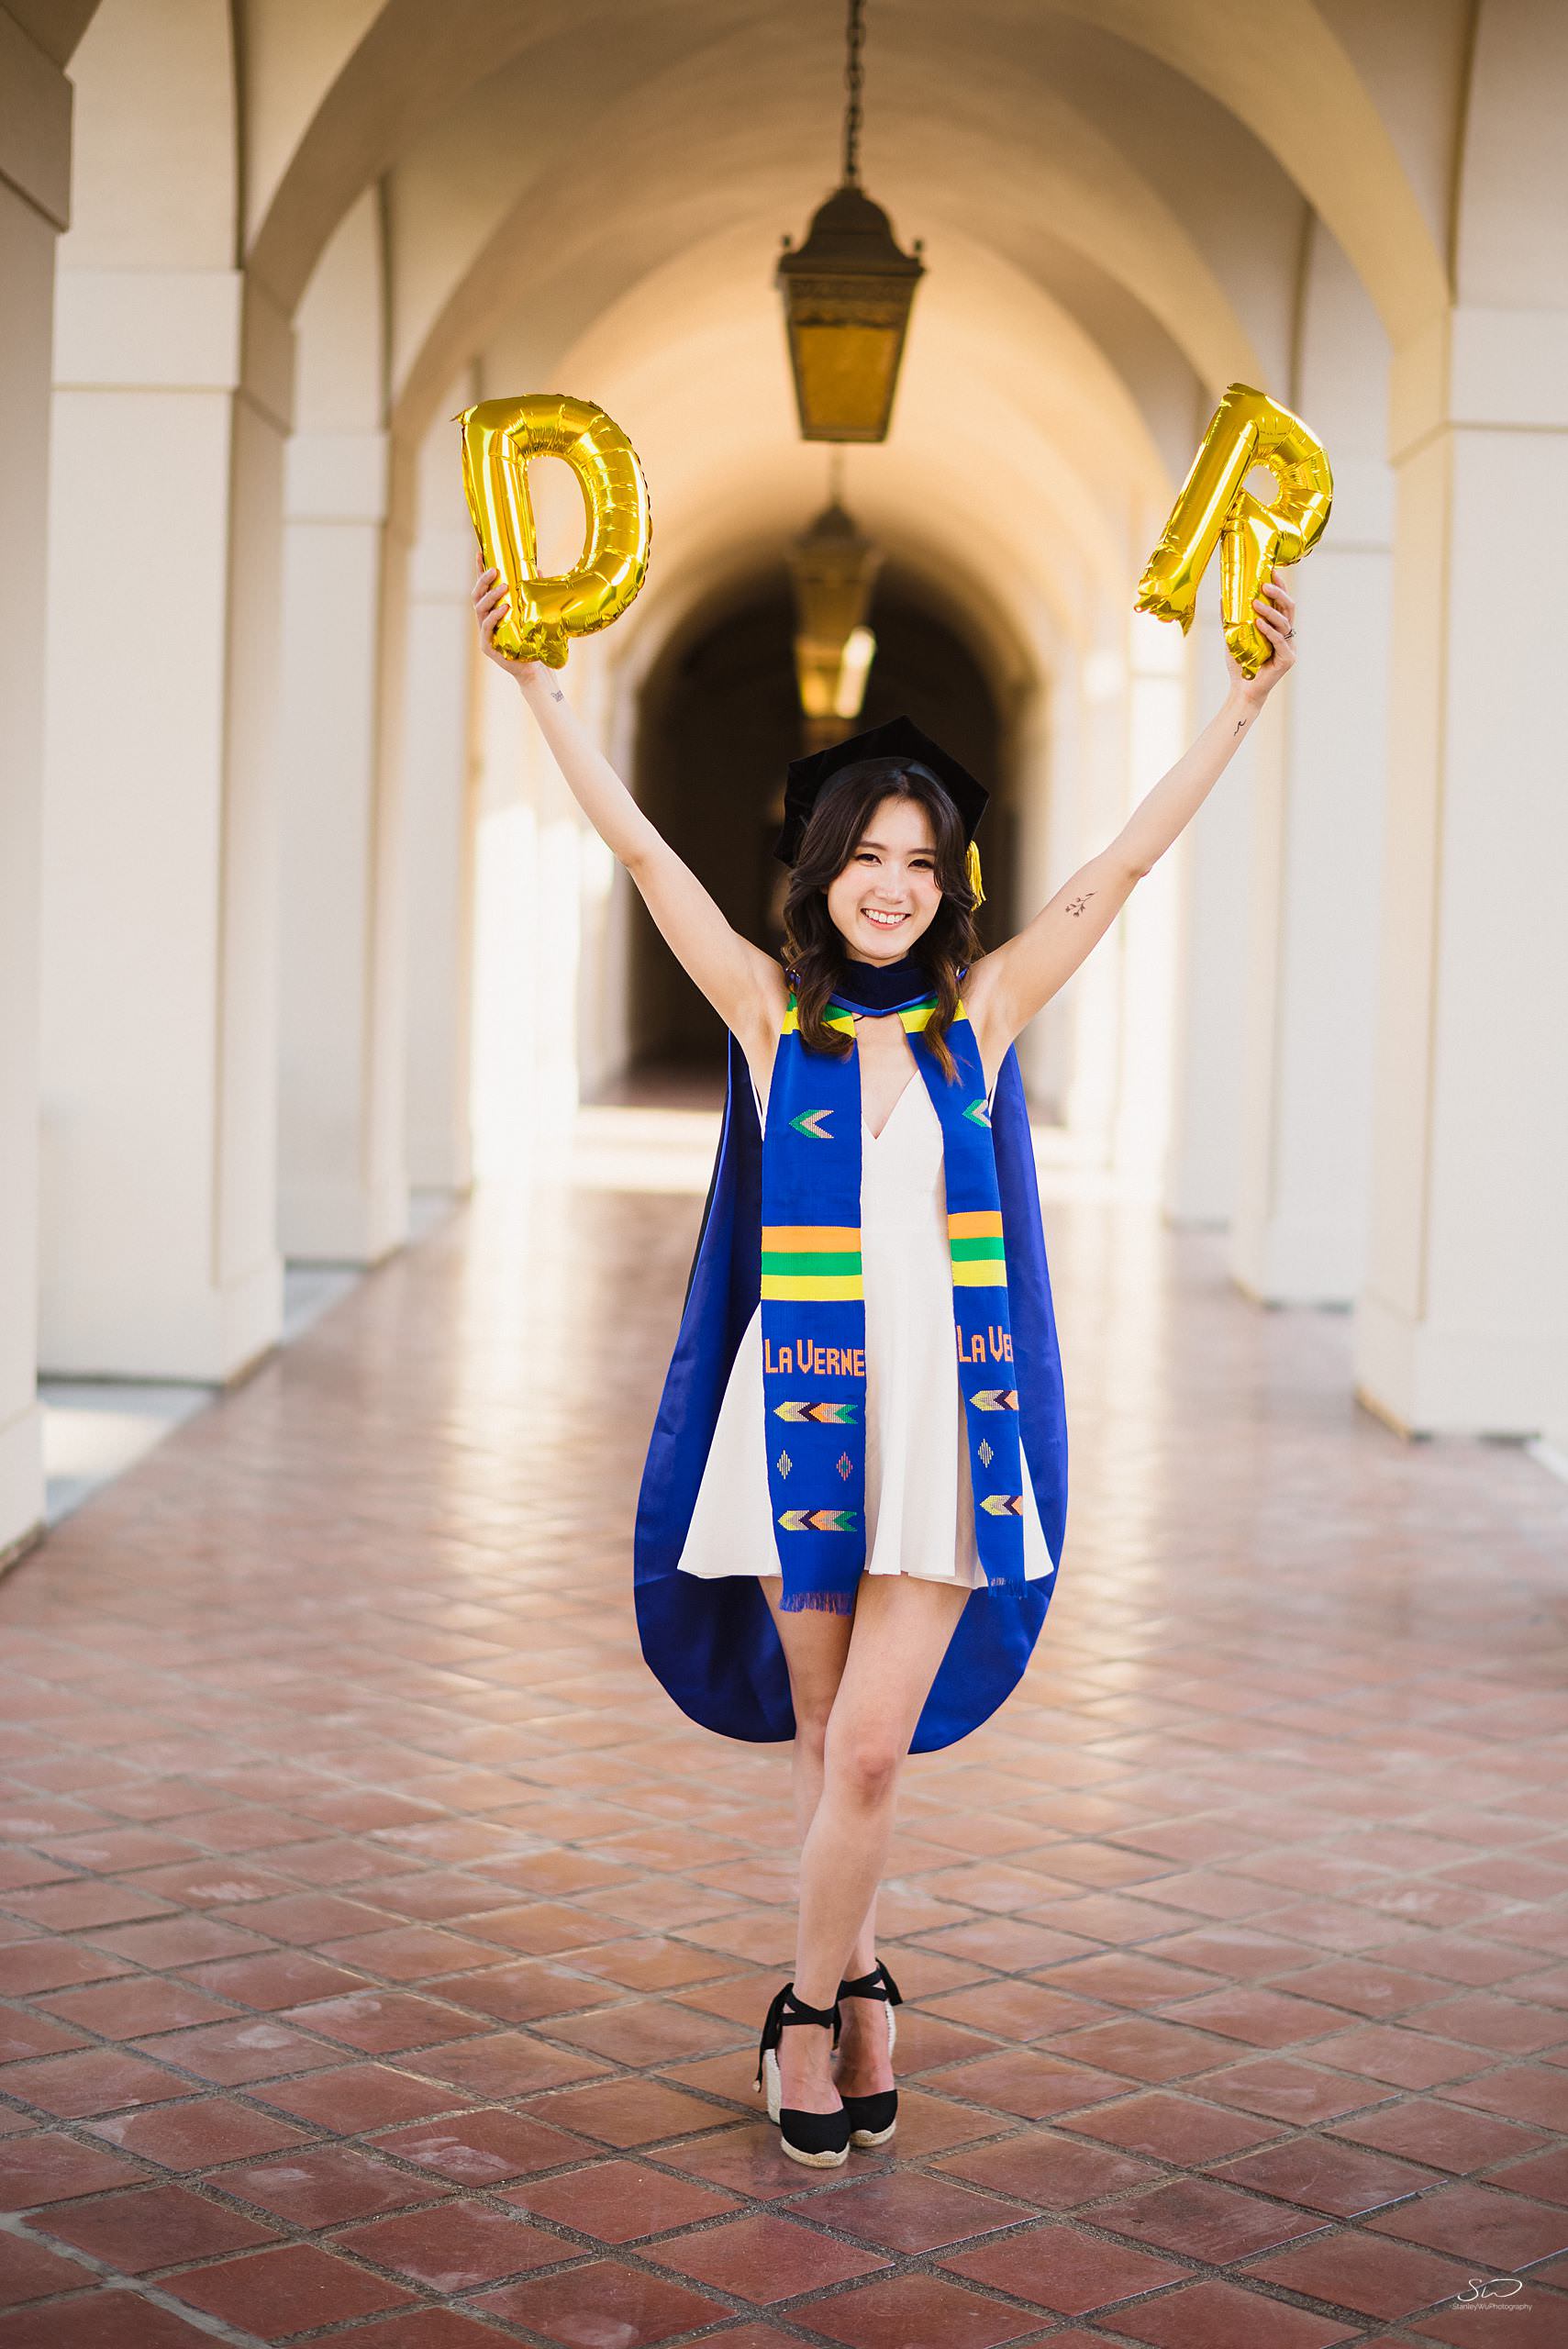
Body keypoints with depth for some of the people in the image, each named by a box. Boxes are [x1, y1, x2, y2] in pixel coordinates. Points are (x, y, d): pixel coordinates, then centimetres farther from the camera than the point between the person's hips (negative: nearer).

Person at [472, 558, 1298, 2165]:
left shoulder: (978, 1011, 2)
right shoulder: (770, 1010, 1)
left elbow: (1122, 864, 1)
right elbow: (640, 848, -1)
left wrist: (1245, 700, 0)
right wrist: (538, 684, -4)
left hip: (945, 1417, 0)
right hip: (802, 1410, 1)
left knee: (867, 1749, -5)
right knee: (823, 1739, 11)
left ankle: (813, 2006, 14)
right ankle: (857, 1989, 28)